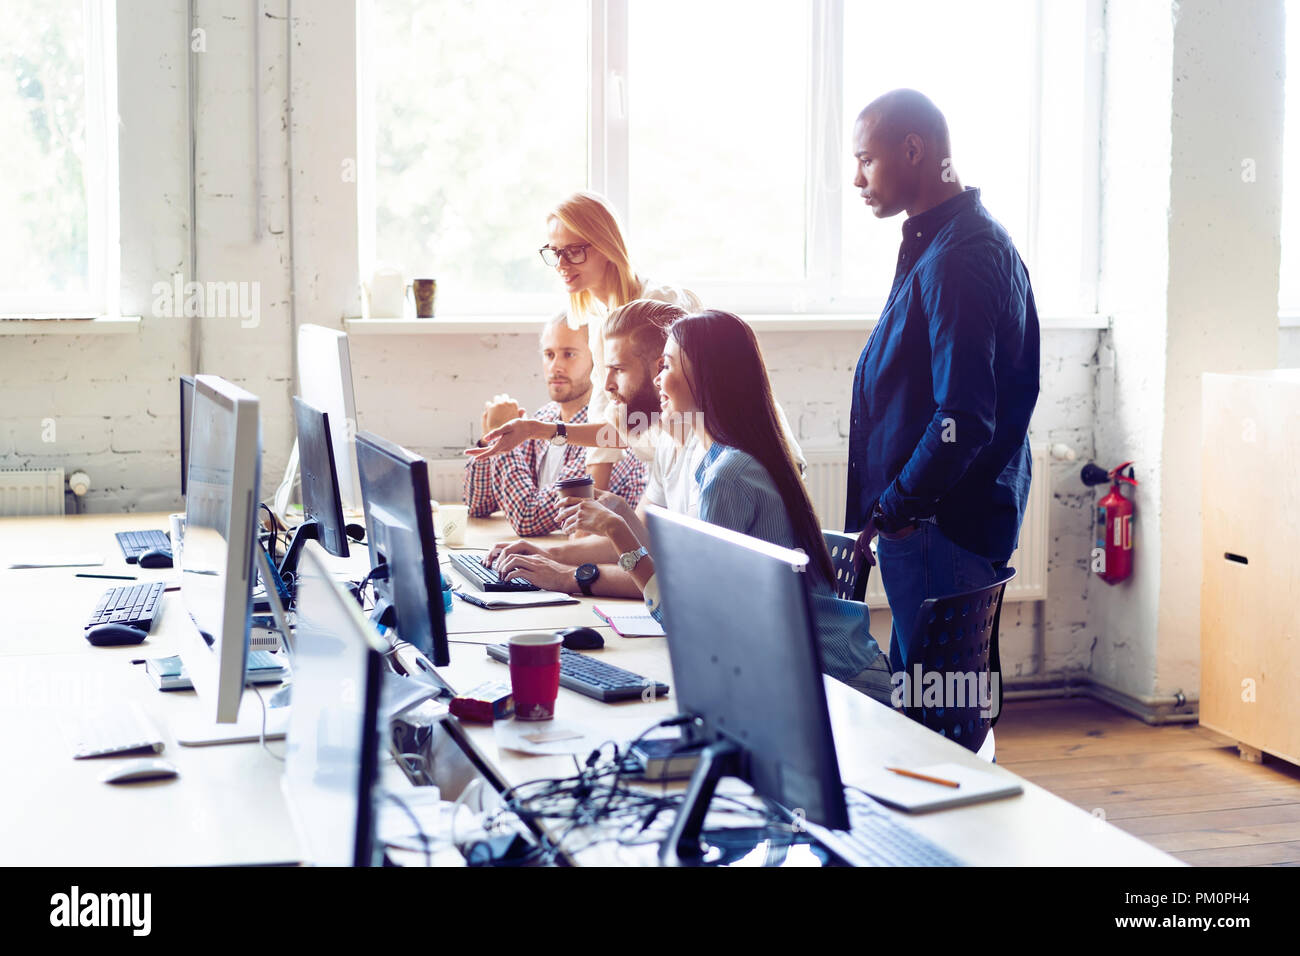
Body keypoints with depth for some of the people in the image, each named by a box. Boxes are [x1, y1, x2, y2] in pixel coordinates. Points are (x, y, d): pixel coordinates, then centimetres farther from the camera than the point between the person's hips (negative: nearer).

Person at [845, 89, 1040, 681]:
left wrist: (887, 514, -16)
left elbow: (964, 422, -25)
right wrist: (885, 514, 19)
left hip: (940, 535, -11)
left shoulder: (958, 259, -17)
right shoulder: (933, 245, 17)